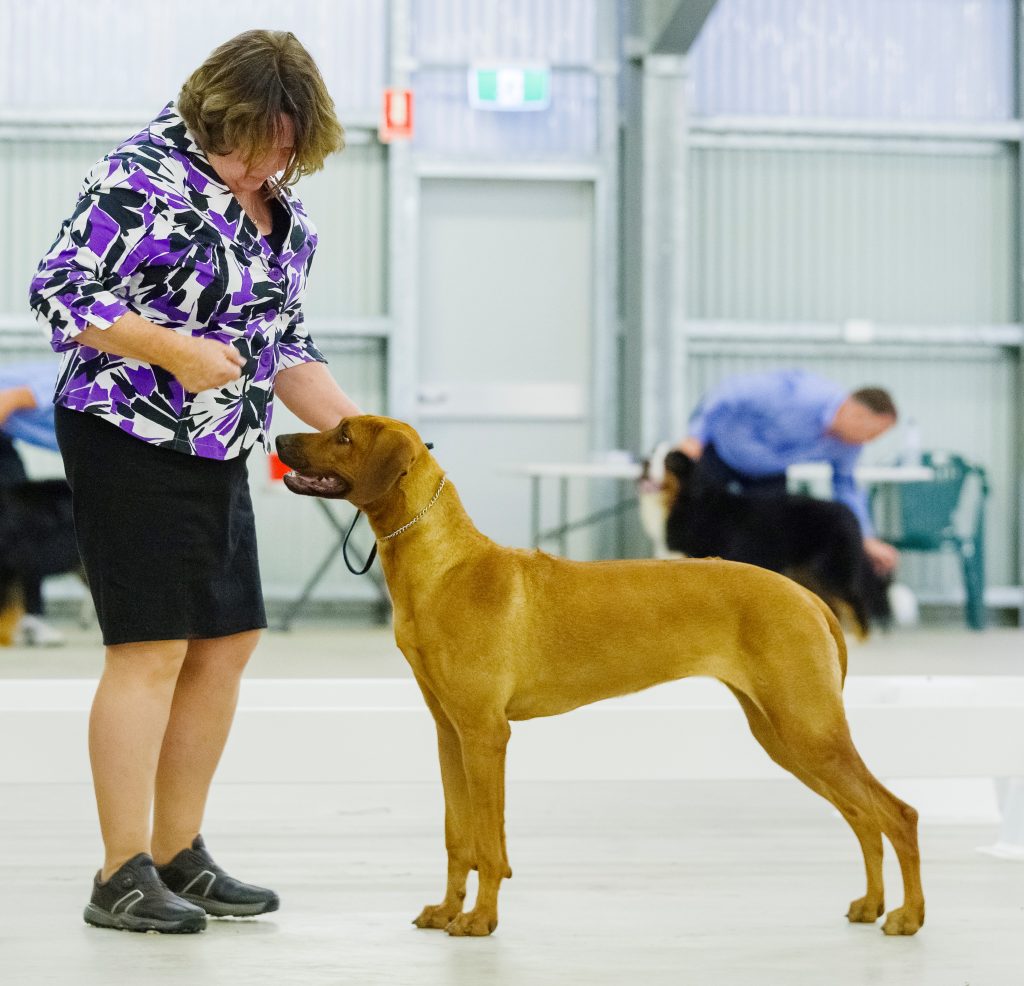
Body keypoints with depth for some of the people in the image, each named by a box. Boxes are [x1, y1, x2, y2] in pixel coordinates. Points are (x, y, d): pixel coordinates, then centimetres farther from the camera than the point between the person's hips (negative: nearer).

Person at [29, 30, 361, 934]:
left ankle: (179, 856, 20)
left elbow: (286, 349, 16)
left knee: (227, 646, 9)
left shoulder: (287, 216, 10)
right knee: (152, 649, -9)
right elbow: (61, 290, -16)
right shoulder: (144, 175, -14)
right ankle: (121, 879, -3)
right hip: (127, 442, -8)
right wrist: (176, 350, -23)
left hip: (220, 454, 8)